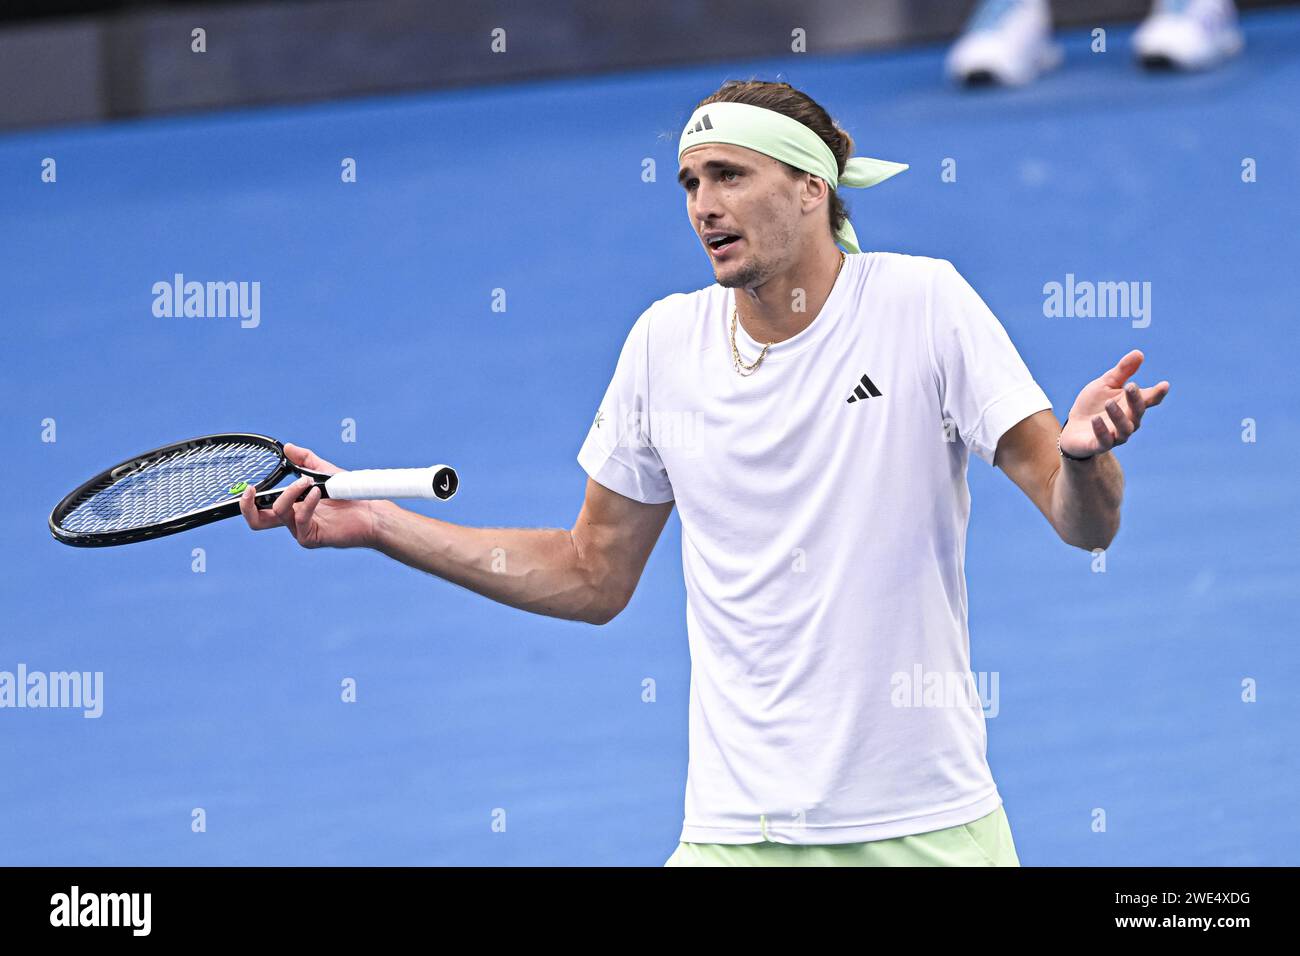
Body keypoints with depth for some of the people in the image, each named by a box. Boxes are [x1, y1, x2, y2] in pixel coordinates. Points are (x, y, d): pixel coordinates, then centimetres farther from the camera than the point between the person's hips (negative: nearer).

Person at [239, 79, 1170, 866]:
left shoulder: (921, 302, -5)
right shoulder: (665, 341, 4)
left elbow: (1083, 522, -8)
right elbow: (593, 577, 14)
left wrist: (1082, 454, -31)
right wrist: (377, 525, 7)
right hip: (737, 827, 2)